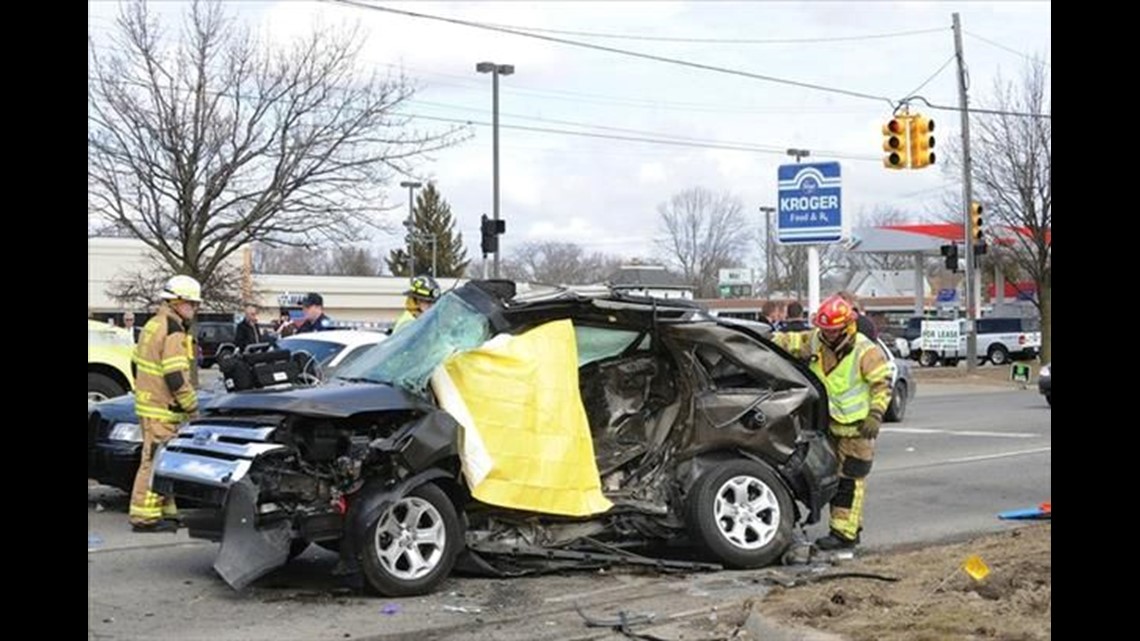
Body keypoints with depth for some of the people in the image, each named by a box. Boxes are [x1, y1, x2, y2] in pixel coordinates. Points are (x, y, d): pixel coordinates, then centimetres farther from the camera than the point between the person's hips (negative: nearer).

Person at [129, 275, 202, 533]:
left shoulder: (153, 325, 14)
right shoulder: (174, 333, -18)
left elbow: (136, 364, 22)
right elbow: (176, 378, -22)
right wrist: (193, 408, -13)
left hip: (148, 403, 10)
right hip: (162, 410, -10)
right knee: (155, 461, -5)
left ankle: (164, 512, 23)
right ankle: (145, 516, -2)